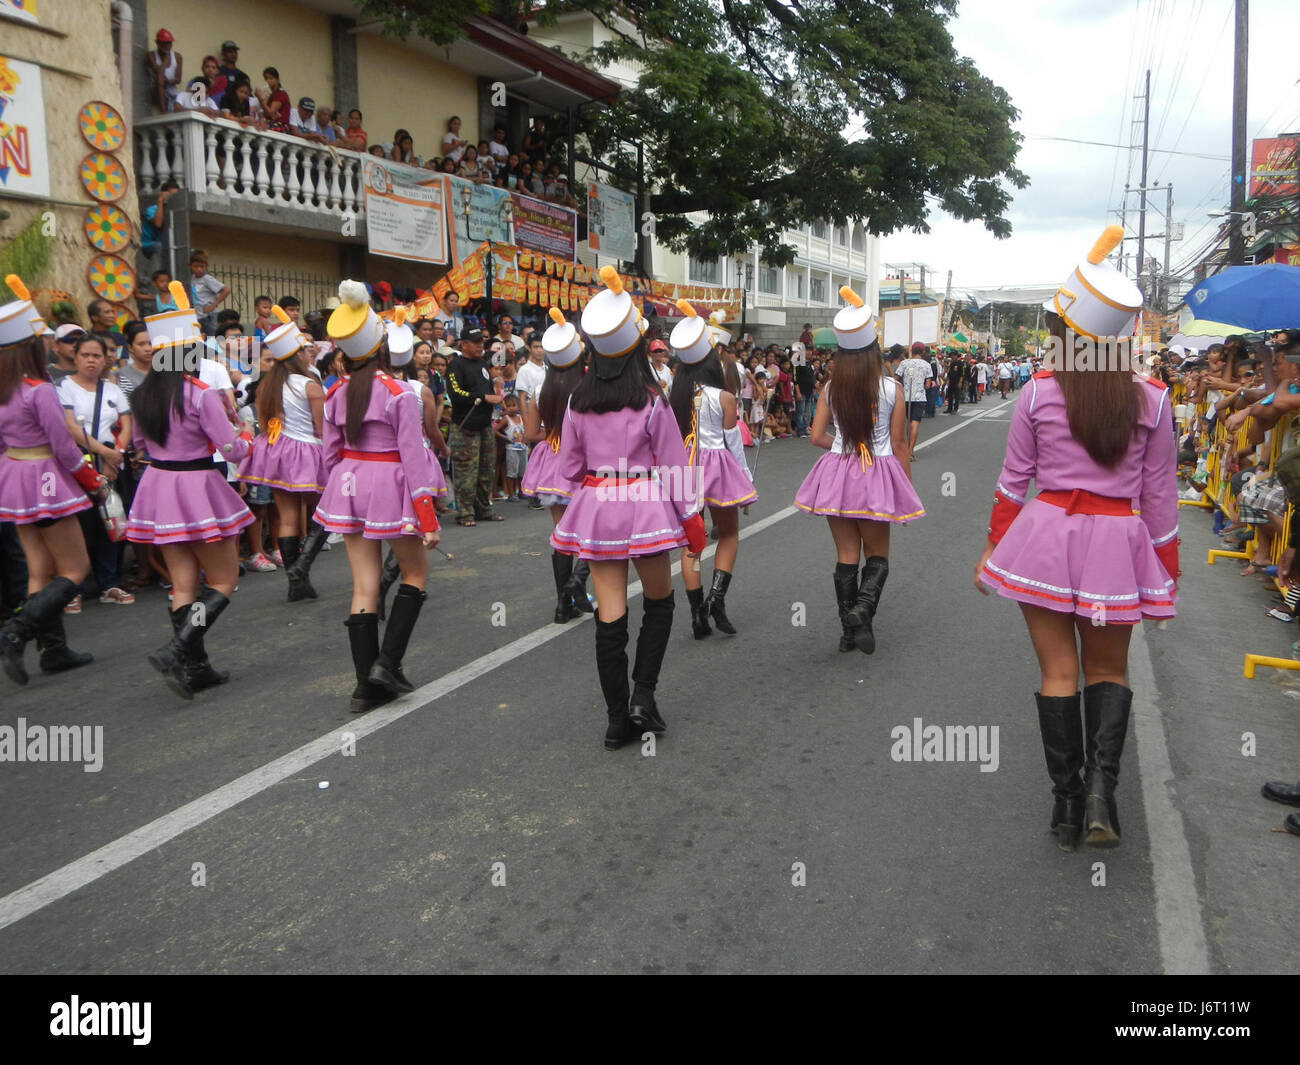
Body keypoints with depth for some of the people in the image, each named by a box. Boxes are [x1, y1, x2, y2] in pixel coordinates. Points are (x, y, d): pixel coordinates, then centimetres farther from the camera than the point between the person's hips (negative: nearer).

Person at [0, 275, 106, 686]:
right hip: (44, 481, -8)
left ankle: (55, 648, 16)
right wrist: (94, 482, -4)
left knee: (40, 571, 12)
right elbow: (63, 447, -16)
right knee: (75, 570, 1)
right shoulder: (40, 390, -17)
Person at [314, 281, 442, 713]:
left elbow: (330, 454, 10)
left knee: (364, 584, 8)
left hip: (348, 486, 5)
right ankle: (388, 662, 5)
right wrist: (427, 518, -10)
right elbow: (412, 458, -13)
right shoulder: (399, 394, -11)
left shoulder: (336, 394, 5)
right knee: (416, 572, 14)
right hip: (389, 487, -5)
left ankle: (367, 684, 10)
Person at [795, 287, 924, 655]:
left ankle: (848, 630, 15)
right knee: (877, 555, 13)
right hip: (878, 476, -2)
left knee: (846, 556, 11)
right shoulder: (891, 387, -8)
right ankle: (863, 608, -13)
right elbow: (899, 445, -5)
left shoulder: (831, 389, -2)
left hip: (837, 474, 2)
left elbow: (818, 437, 0)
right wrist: (908, 488, 5)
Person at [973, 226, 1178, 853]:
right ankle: (1101, 785, 0)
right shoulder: (1151, 400, -2)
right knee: (1108, 670, 17)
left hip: (1046, 537, -1)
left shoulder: (1038, 393, -6)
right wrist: (1166, 573, 11)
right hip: (1118, 544, 1)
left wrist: (992, 546, 12)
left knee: (1058, 672, 9)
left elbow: (1014, 480, 0)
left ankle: (1067, 801, 13)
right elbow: (1160, 495, 2)